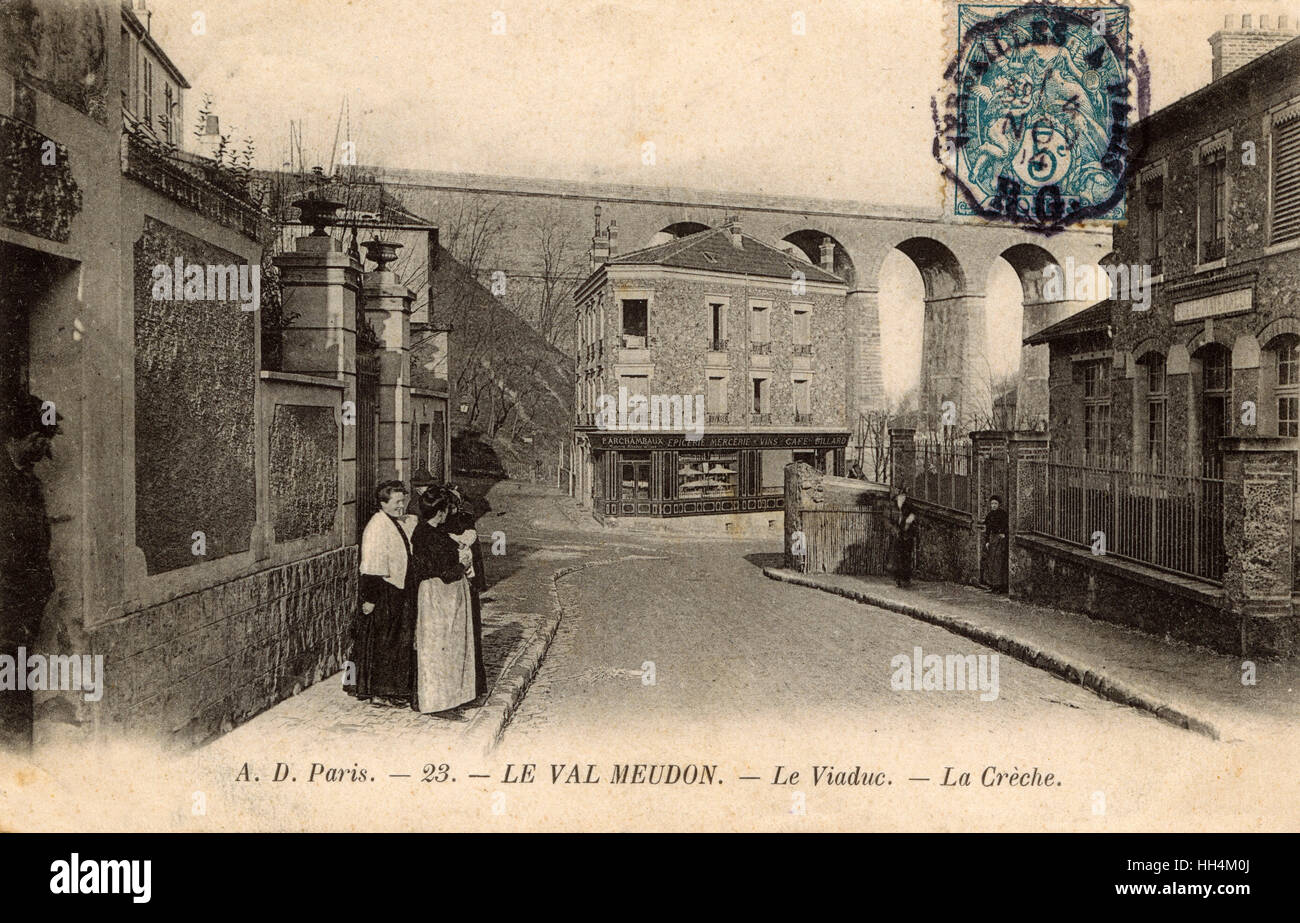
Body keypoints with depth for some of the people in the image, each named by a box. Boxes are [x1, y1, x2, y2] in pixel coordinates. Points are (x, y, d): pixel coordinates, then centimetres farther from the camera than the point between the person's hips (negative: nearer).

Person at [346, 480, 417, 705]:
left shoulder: (408, 523, 8)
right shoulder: (377, 525, -16)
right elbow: (371, 566, -19)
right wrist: (369, 597, -20)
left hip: (402, 591, 8)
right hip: (383, 593, -8)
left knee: (402, 642, 14)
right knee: (381, 643, 1)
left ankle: (398, 688, 25)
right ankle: (380, 692, 11)